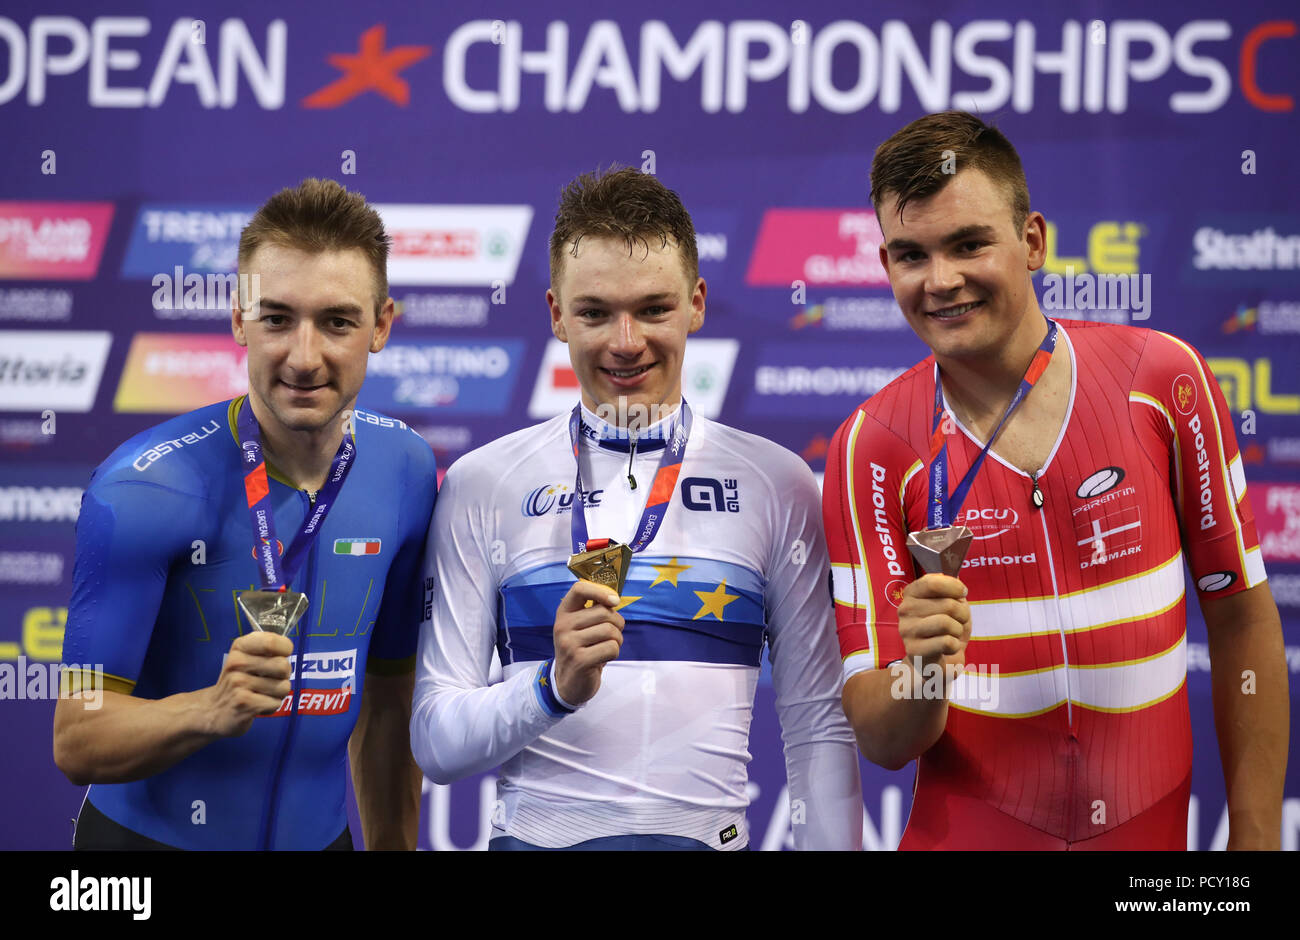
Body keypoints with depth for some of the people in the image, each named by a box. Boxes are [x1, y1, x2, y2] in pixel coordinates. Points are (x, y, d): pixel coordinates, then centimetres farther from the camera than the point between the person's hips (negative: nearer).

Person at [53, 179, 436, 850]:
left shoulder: (408, 472, -5)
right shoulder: (142, 487, -21)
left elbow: (386, 695, 7)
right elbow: (76, 744, -20)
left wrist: (392, 846, 6)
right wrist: (214, 709, -35)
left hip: (318, 835, 5)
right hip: (153, 836, -5)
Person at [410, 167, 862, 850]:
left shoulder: (777, 486, 2)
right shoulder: (481, 485, 1)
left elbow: (818, 731, 2)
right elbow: (435, 744, -3)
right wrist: (557, 687, -18)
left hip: (707, 835, 1)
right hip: (538, 834, 0)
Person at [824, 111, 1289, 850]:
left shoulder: (1162, 378, -7)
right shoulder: (871, 447, -9)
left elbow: (1242, 618, 1)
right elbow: (879, 740, -9)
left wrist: (1255, 840, -3)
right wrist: (921, 674, -30)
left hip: (1152, 837, 1)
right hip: (966, 834, -1)